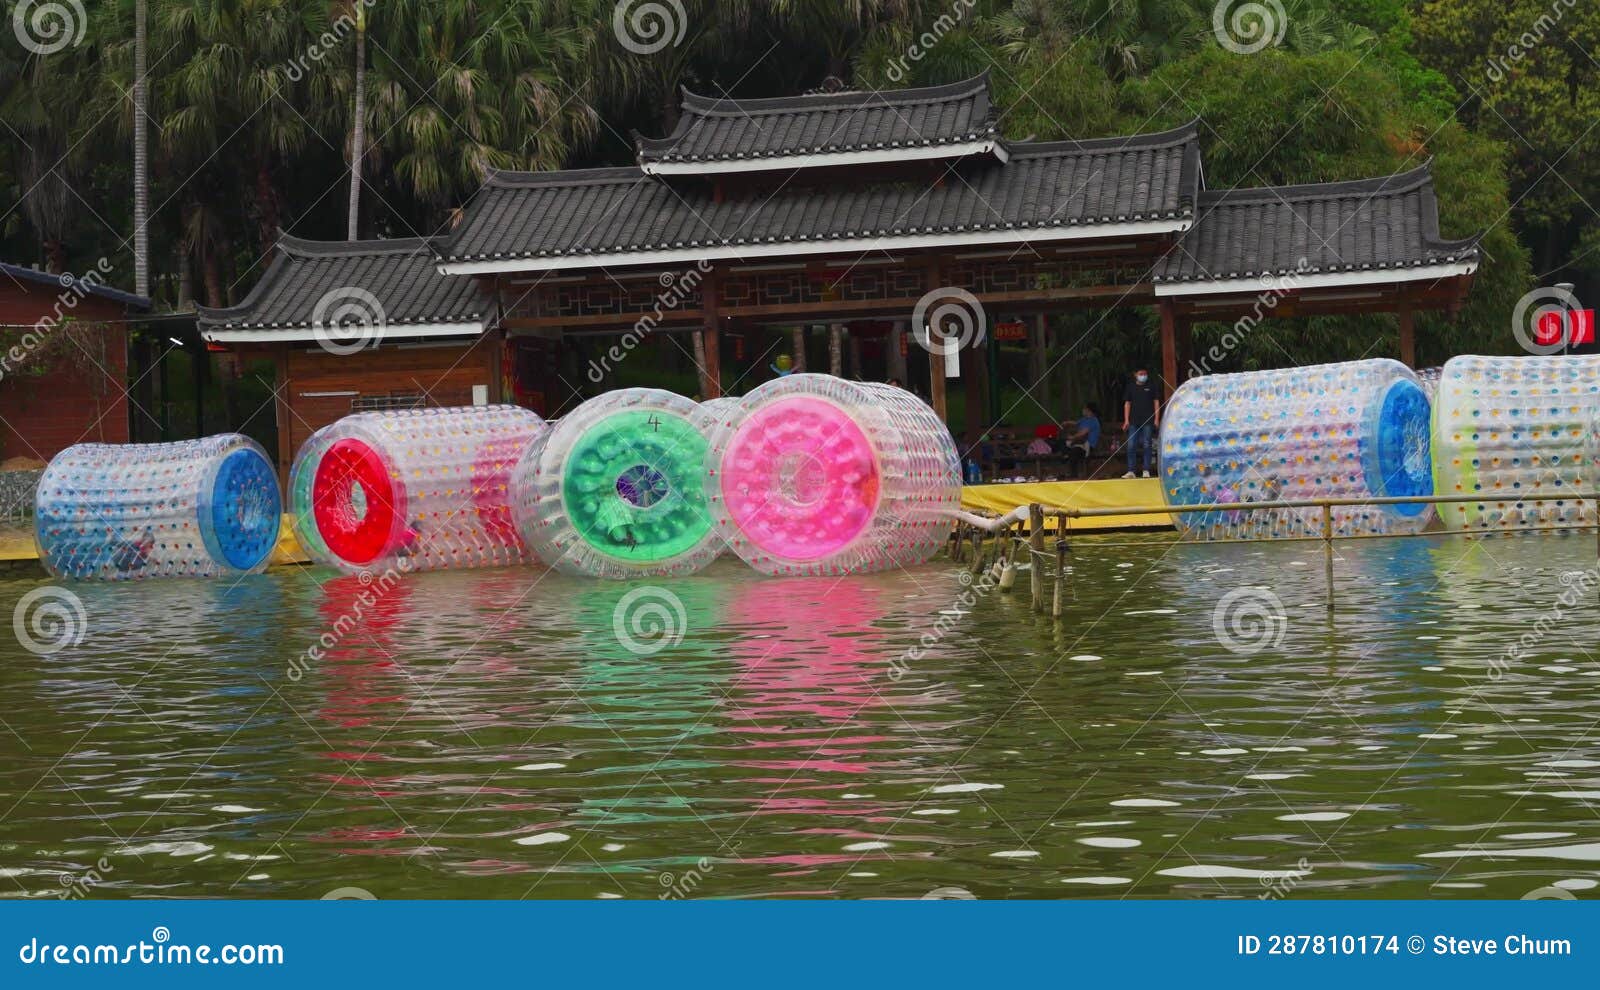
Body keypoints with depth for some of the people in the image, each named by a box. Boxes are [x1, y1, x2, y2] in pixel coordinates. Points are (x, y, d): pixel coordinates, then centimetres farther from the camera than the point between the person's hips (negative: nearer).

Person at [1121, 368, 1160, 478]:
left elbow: (1156, 402, 5)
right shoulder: (1131, 386, 8)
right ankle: (1130, 471, -1)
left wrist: (1157, 419, -2)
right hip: (1134, 421, 1)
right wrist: (1126, 420, 2)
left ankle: (1146, 471, 4)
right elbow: (1127, 403, 9)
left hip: (1148, 421, -1)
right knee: (1131, 446, -3)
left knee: (1146, 445, 0)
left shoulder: (1151, 386, 5)